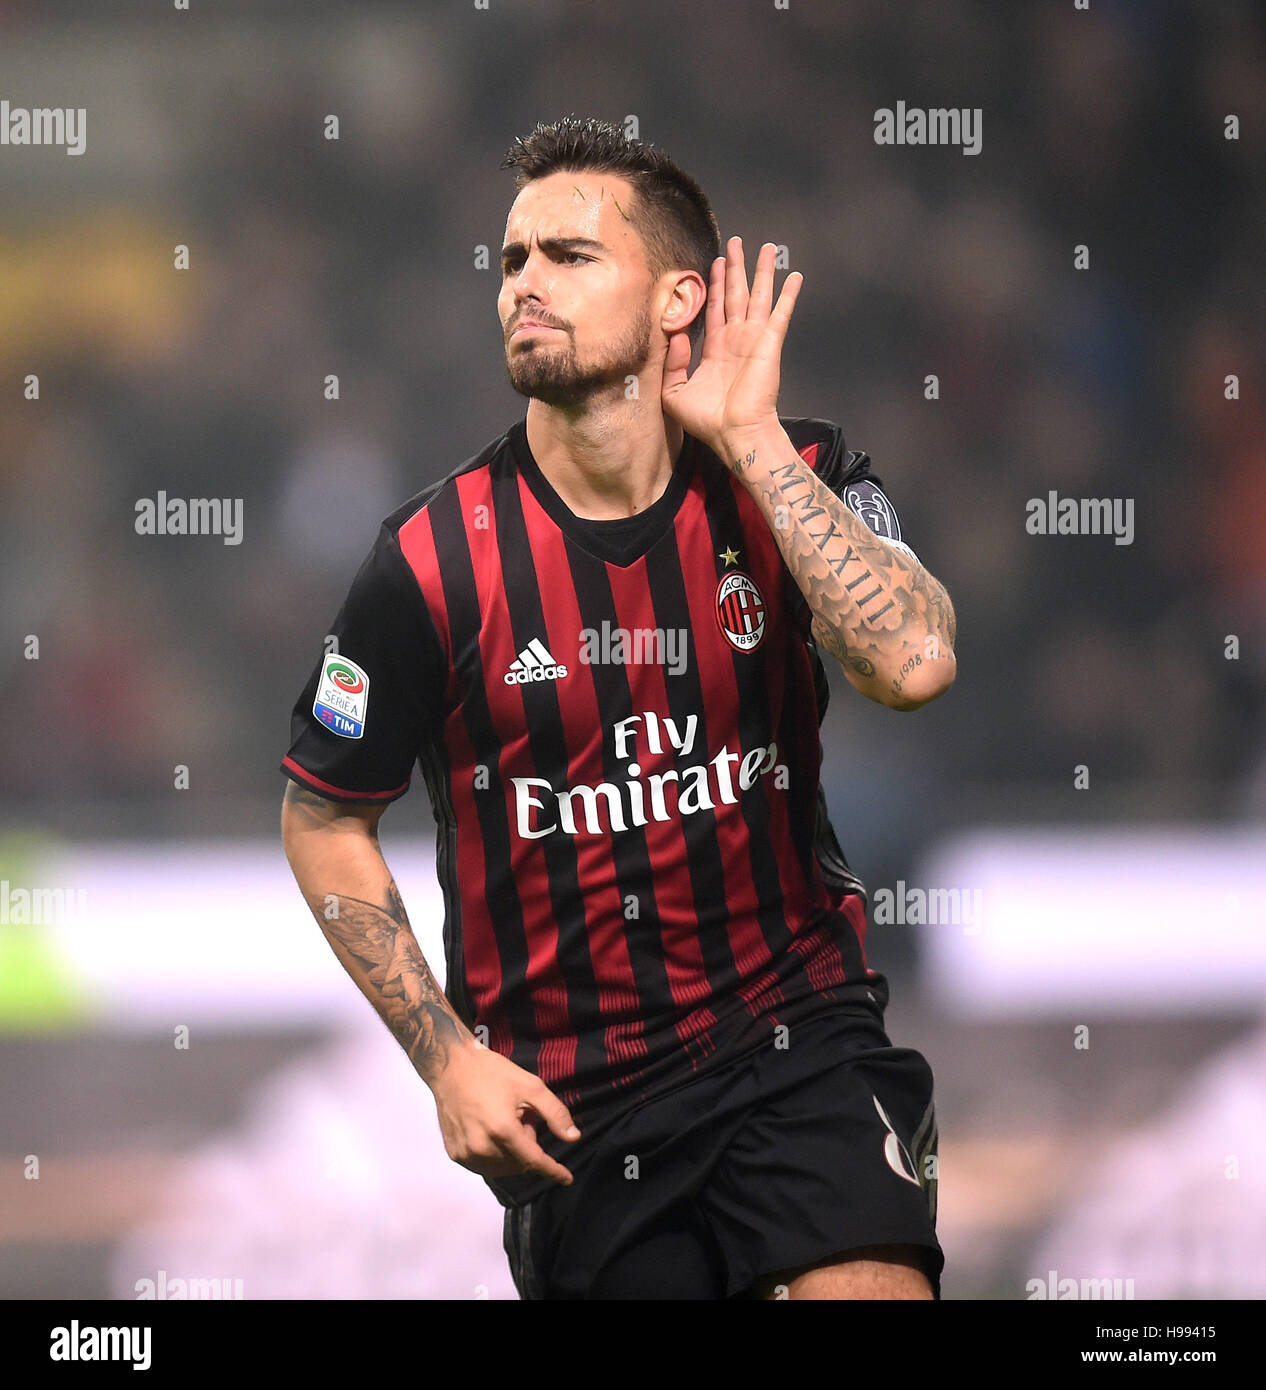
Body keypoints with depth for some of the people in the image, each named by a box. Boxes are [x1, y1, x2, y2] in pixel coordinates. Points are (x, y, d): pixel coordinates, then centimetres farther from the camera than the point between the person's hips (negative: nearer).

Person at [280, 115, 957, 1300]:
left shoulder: (792, 481, -6)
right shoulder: (435, 560, -9)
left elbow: (912, 664, -26)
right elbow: (323, 822, 3)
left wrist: (748, 439, -21)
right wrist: (447, 1057, -5)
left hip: (795, 1029, 0)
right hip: (570, 1096, 0)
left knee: (869, 1286, -22)